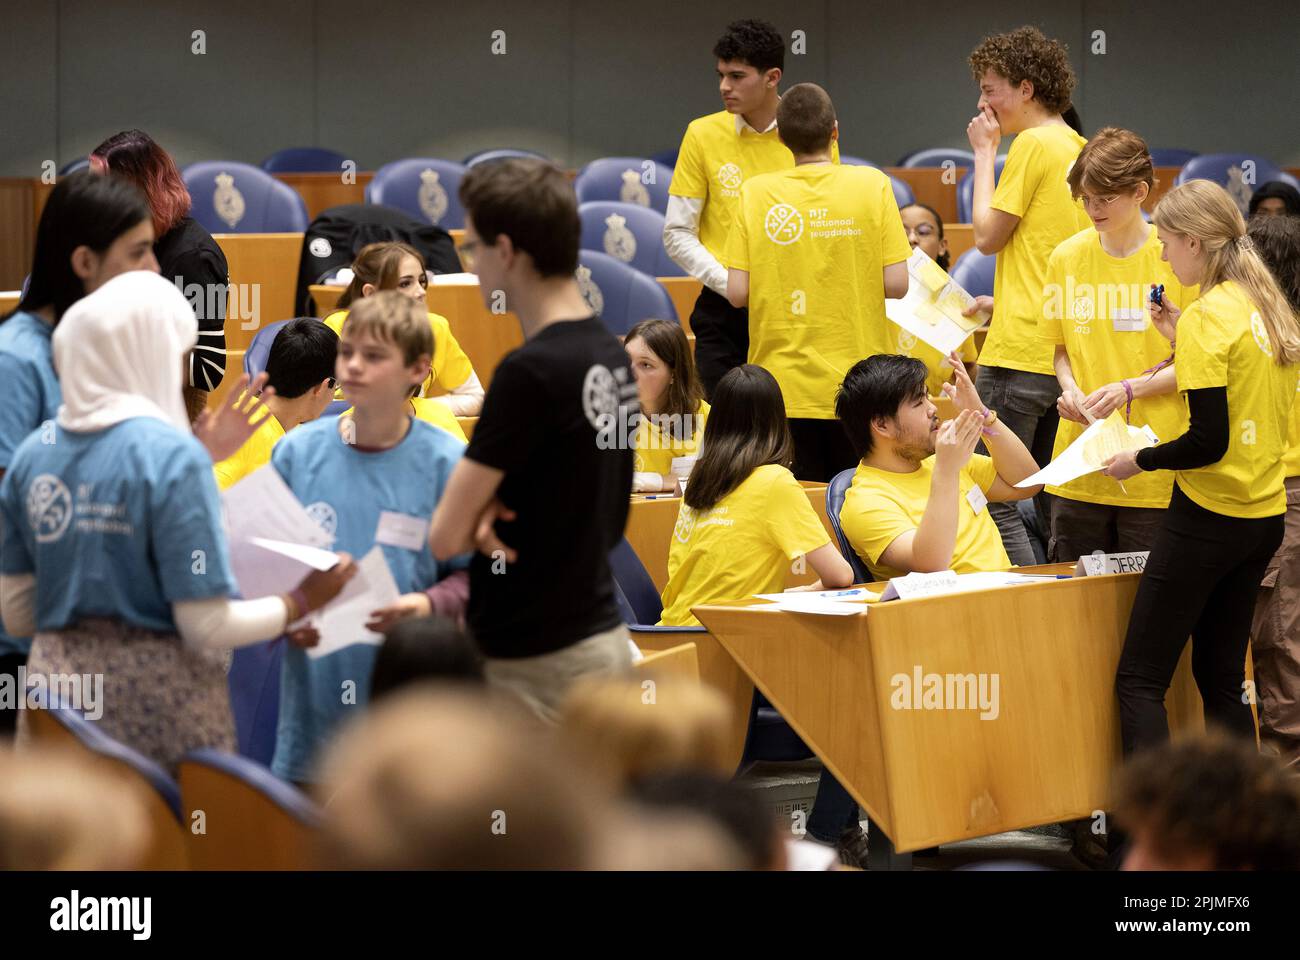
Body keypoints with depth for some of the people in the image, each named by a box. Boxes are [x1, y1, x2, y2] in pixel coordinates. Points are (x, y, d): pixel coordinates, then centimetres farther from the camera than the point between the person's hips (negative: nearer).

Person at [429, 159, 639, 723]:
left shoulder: (531, 371, -19)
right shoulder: (610, 357, 8)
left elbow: (446, 535, -17)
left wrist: (479, 517, 5)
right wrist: (494, 515, -3)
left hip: (536, 662, -9)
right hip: (602, 637, 9)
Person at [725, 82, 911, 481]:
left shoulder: (756, 193, -2)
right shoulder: (872, 184, -5)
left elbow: (737, 293, -5)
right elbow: (896, 284, -8)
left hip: (784, 386, 1)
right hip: (858, 385, -1)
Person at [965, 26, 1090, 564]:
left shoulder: (1033, 144, -11)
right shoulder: (1080, 148, 15)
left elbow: (987, 236, -7)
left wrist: (984, 154, 0)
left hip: (1021, 352, -9)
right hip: (1069, 353, 9)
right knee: (1052, 501, 14)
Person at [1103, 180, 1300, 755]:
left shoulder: (1206, 318, -16)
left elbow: (1208, 442, -20)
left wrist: (1139, 460, -5)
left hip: (1208, 515, -8)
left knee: (1139, 679, -5)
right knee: (1221, 674, 14)